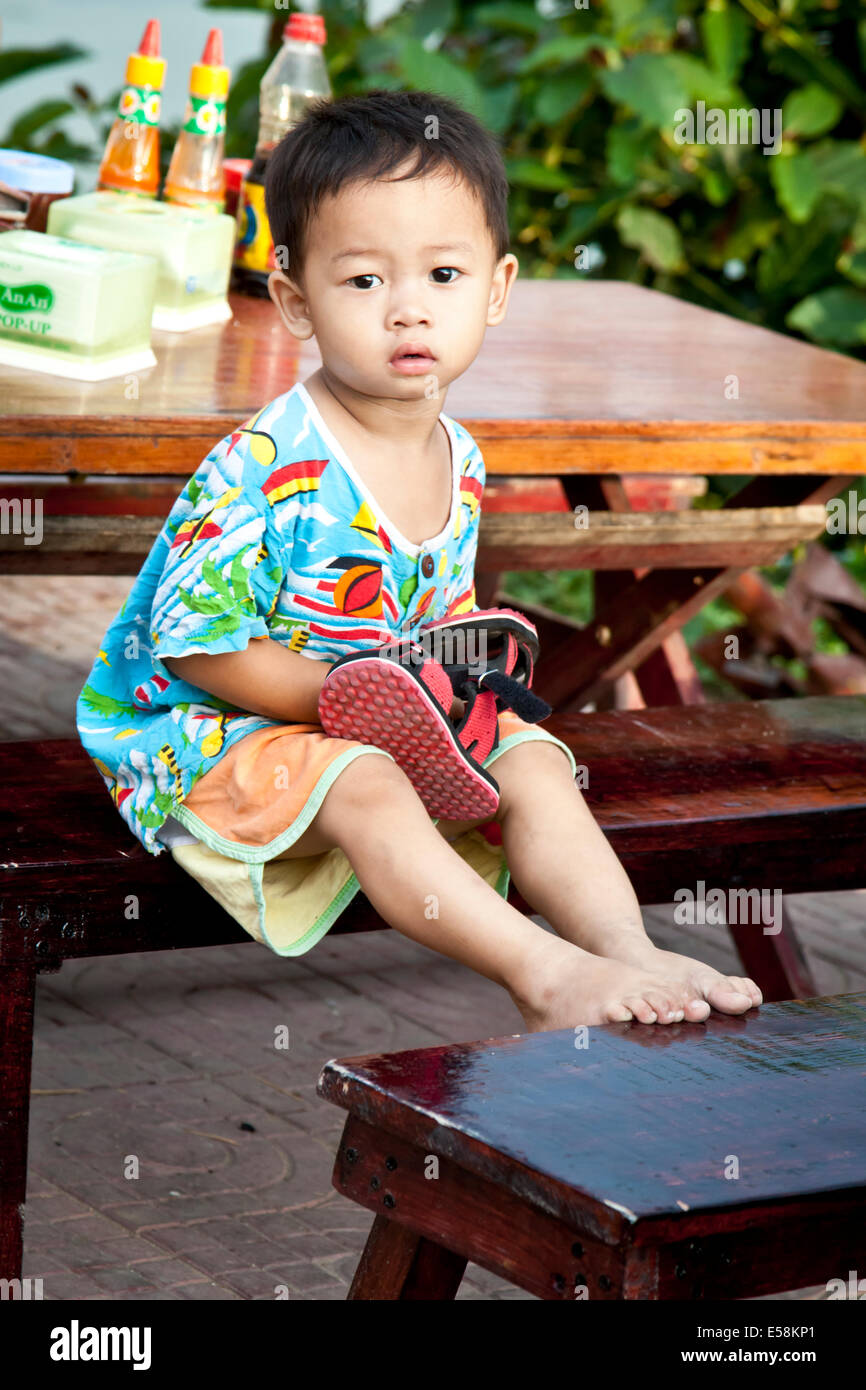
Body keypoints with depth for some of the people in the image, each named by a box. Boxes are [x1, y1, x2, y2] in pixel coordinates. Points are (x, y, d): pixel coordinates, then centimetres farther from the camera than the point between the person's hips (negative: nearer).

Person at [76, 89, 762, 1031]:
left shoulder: (460, 461, 1)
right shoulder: (258, 470, -23)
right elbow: (202, 647, -22)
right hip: (220, 733, -7)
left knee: (535, 760, -9)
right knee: (362, 789, -33)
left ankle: (629, 951, -20)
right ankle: (543, 974, -40)